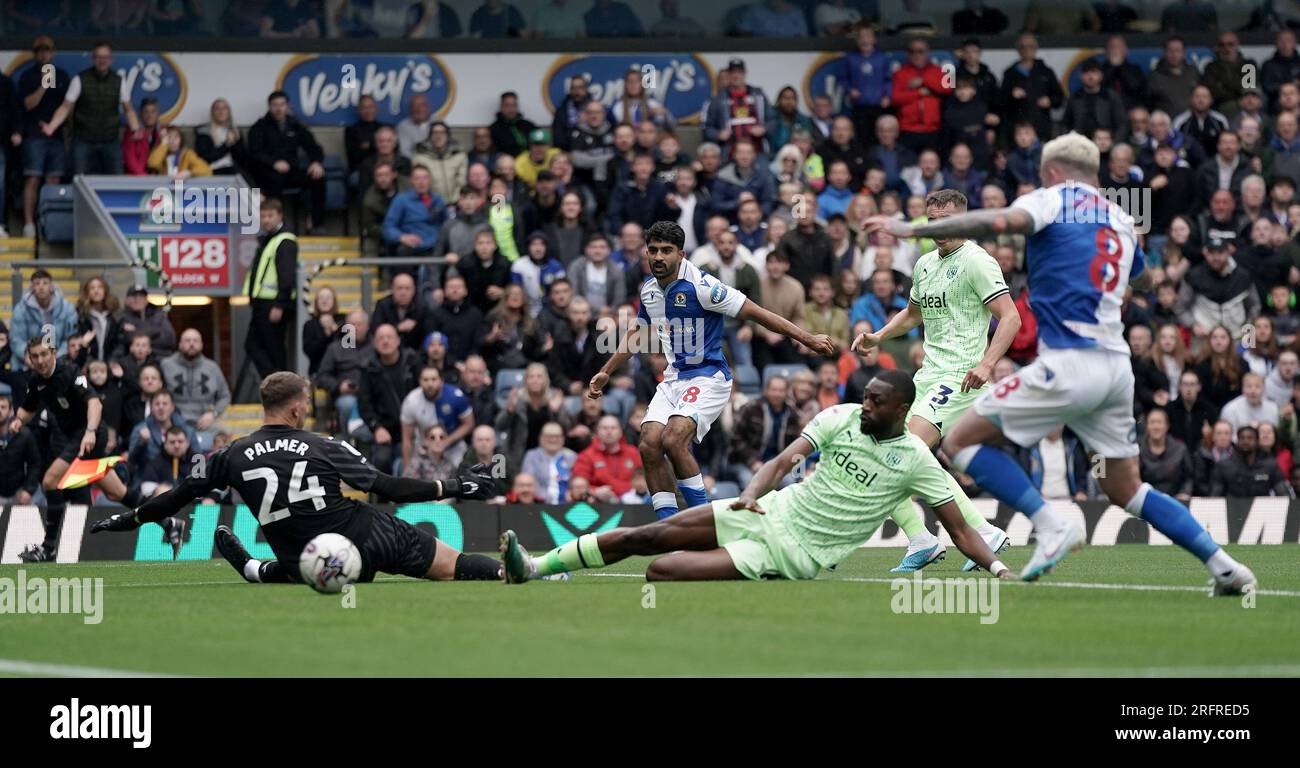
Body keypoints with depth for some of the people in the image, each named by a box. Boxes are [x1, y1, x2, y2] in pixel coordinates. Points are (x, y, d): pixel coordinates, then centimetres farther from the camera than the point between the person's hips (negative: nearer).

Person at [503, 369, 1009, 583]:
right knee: (647, 536, -2)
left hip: (793, 553, -4)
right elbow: (786, 459, -5)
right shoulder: (841, 418, 1)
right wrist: (752, 493, -24)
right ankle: (534, 568, 7)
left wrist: (998, 569, -23)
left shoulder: (916, 461, -10)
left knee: (662, 570, -21)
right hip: (773, 512, 4)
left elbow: (959, 528, -9)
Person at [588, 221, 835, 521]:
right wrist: (606, 372, 27)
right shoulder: (649, 289, 7)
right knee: (649, 445, -10)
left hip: (708, 377, -7)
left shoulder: (700, 286, -16)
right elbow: (638, 334, 26)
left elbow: (755, 312, -14)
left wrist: (808, 339, -15)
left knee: (673, 439, -27)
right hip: (674, 378, 7)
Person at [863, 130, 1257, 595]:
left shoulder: (1053, 199, 1)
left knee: (961, 441, -1)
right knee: (1127, 490, 17)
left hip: (1069, 361, -7)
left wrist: (912, 229, -22)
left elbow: (1005, 221, -21)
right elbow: (1144, 280, 40)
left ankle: (1051, 528, -12)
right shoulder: (1121, 219, 21)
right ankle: (1225, 567, 9)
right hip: (1117, 364, 7)